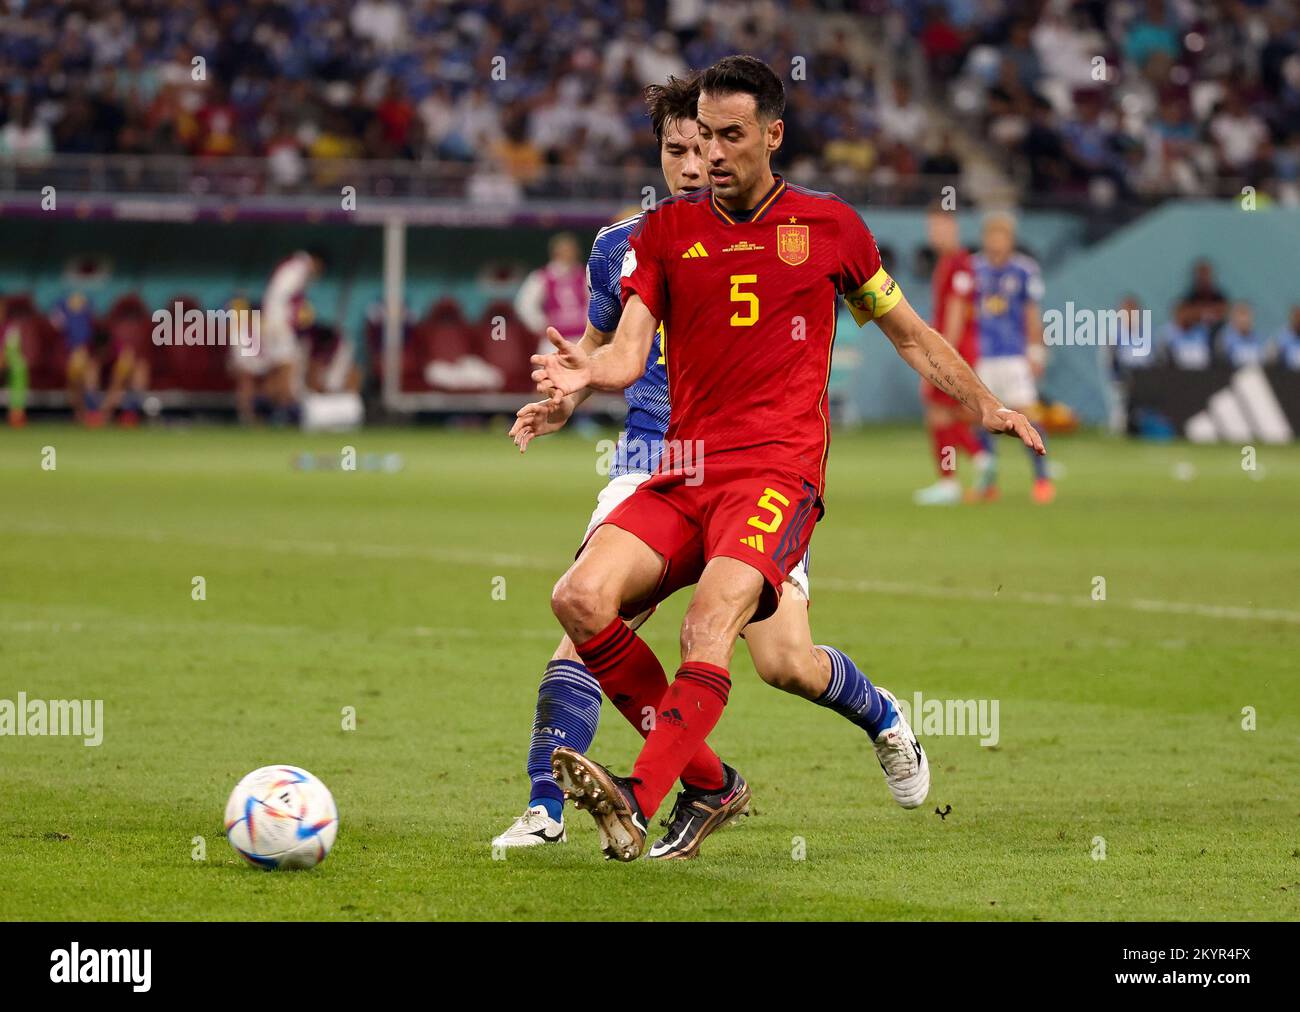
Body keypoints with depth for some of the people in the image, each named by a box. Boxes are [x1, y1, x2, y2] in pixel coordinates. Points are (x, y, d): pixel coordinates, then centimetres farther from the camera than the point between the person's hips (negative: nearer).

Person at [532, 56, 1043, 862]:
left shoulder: (829, 226, 10)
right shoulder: (665, 230, 14)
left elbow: (910, 334, 23)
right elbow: (631, 352, 4)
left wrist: (987, 406, 22)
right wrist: (588, 372, -18)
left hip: (780, 470, -4)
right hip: (684, 475, 4)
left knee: (711, 622, -29)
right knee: (580, 599, -18)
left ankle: (637, 804, -44)